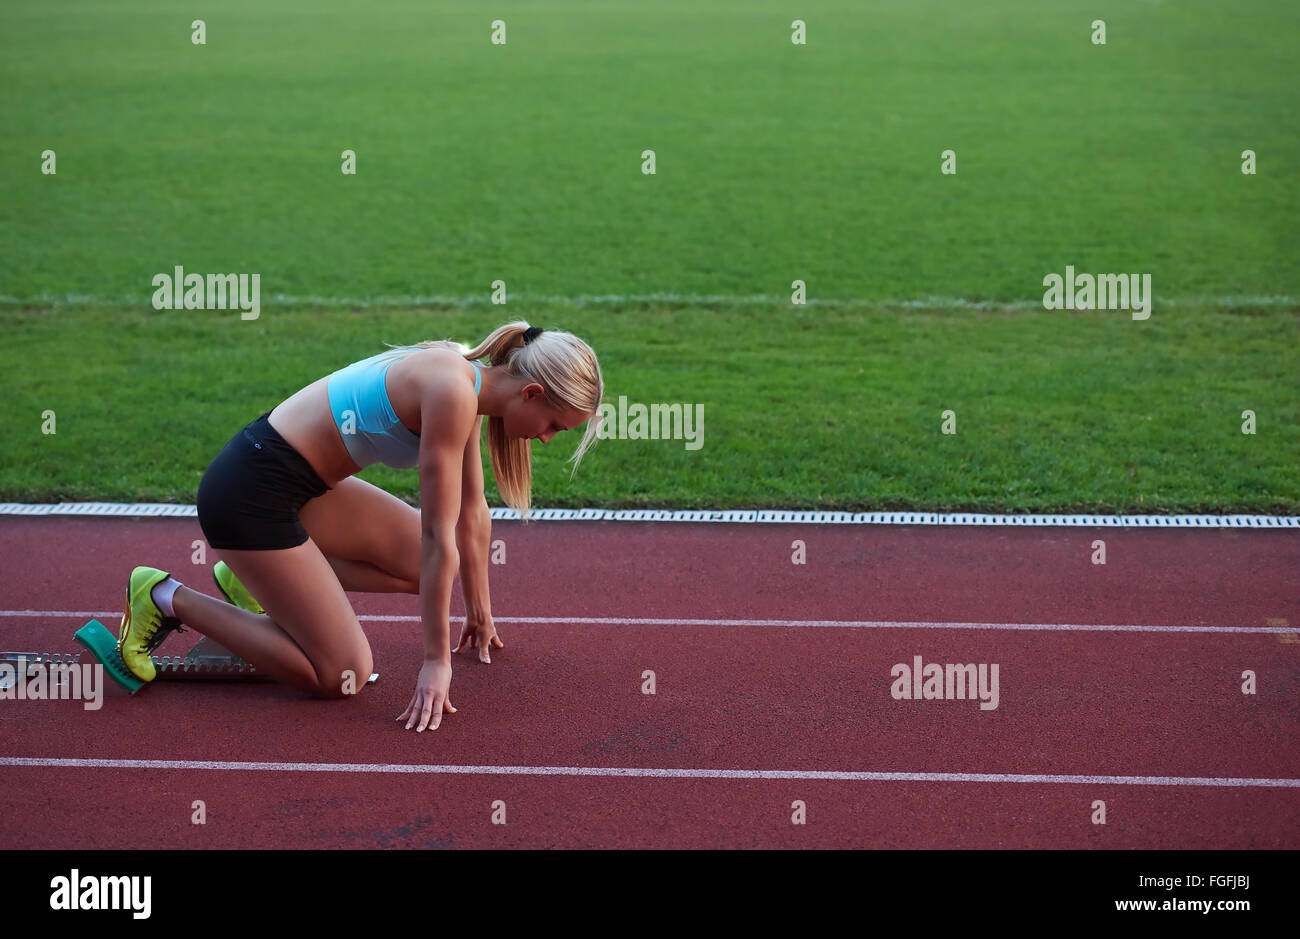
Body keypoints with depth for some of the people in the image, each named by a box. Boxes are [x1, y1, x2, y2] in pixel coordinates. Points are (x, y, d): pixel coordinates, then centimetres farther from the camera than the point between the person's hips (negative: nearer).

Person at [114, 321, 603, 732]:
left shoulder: (467, 386, 6)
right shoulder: (452, 392, -23)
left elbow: (472, 512, 18)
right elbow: (439, 537, -20)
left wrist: (480, 612, 27)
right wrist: (436, 661, -15)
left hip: (303, 481, 10)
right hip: (249, 493, -10)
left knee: (425, 566, 13)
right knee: (341, 676, -6)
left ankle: (259, 580, 18)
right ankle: (169, 599, 2)